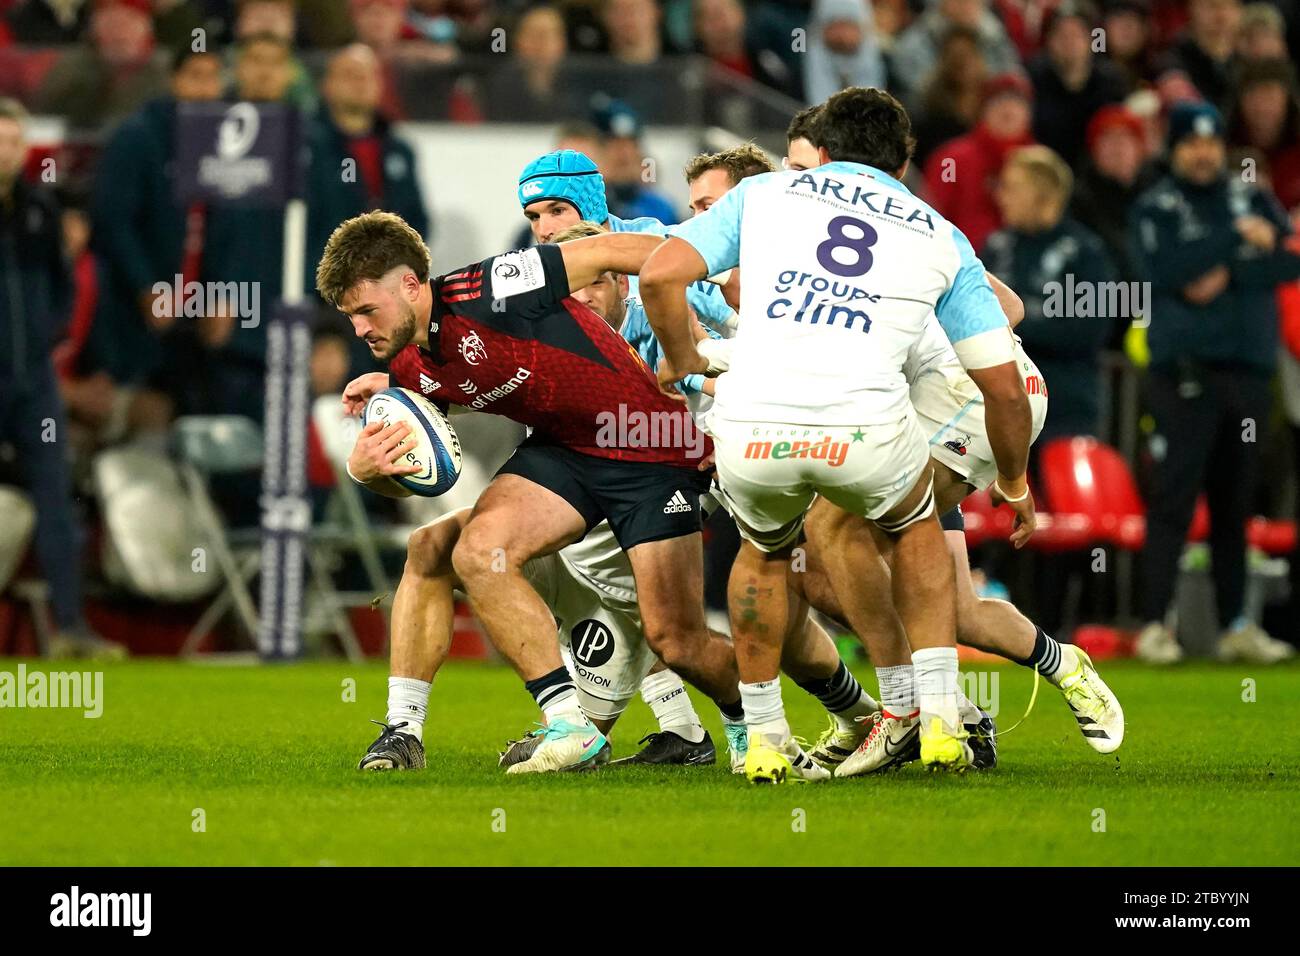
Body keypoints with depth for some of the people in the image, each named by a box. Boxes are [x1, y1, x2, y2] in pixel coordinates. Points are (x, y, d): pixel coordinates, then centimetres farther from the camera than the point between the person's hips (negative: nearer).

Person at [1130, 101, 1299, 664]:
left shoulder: (1253, 200, 15)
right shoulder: (1154, 209, 4)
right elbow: (1164, 271, -14)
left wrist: (1226, 277, -12)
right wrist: (1239, 238, -14)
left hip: (1249, 368, 4)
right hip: (1184, 368, -4)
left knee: (1235, 501, 8)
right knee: (1173, 497, -9)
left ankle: (1236, 625, 12)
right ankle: (1154, 624, -8)